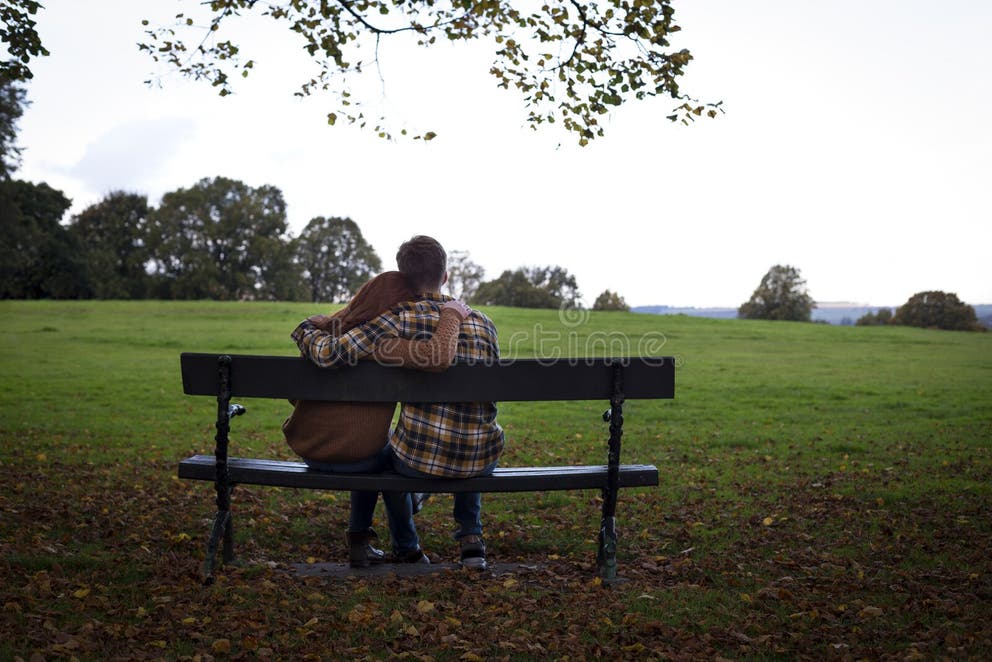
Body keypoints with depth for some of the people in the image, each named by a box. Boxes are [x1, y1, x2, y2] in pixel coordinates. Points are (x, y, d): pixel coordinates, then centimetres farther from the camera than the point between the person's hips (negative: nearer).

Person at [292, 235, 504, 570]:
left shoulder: (400, 319, -10)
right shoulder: (483, 322, 4)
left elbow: (330, 353, -16)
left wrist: (305, 332, 6)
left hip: (419, 459, -3)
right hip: (483, 461, 3)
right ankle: (470, 536, 27)